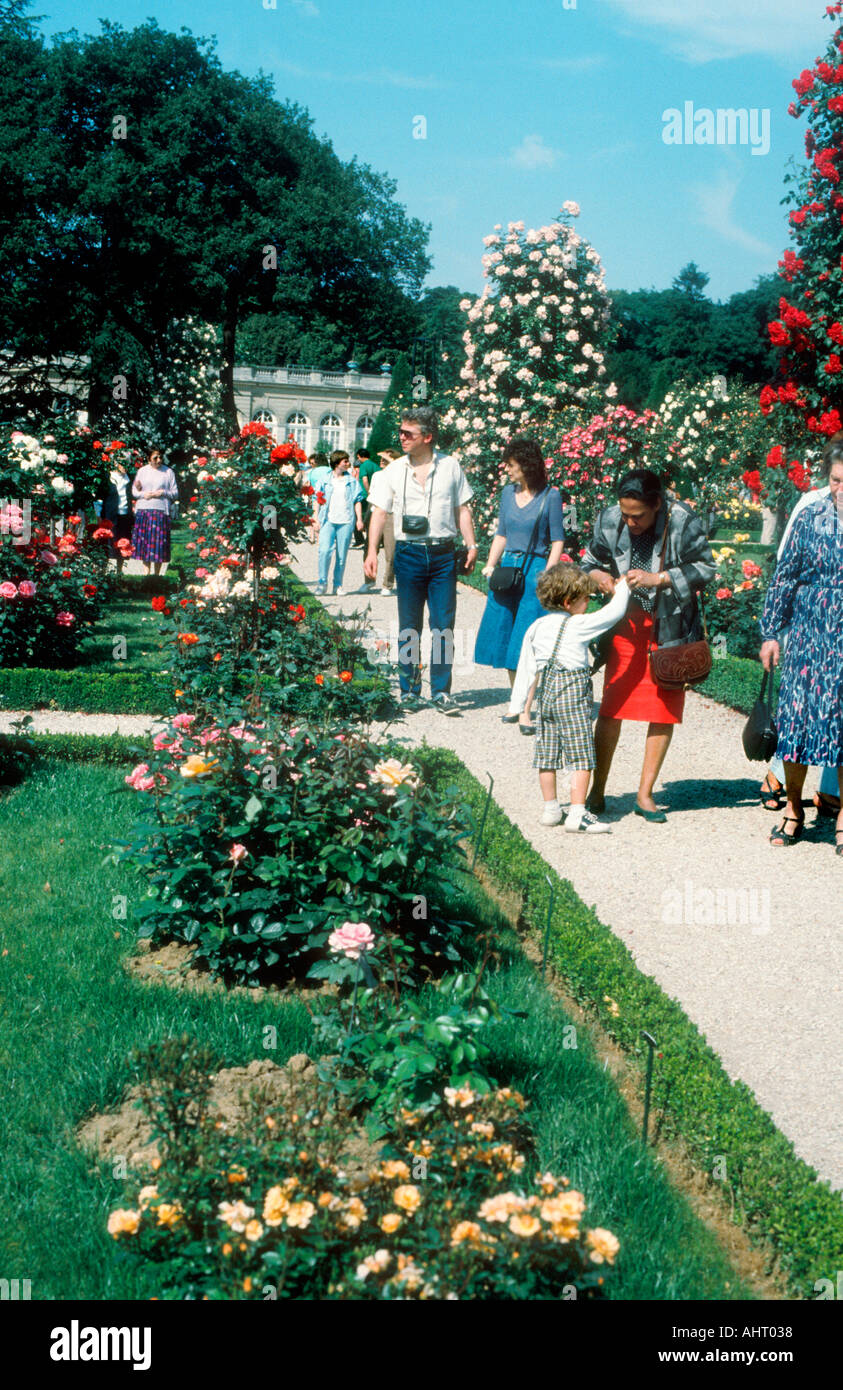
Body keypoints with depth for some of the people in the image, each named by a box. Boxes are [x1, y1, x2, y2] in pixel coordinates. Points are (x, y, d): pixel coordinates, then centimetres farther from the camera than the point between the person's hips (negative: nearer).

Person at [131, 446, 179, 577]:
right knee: (144, 541, 2)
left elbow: (175, 493, 5)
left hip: (161, 512, -2)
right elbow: (134, 491, 11)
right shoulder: (142, 471, 10)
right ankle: (147, 571, 11)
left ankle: (156, 573, 2)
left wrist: (163, 492, -11)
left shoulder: (168, 472, 5)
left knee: (159, 541, -5)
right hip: (143, 510, 2)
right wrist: (143, 494, -8)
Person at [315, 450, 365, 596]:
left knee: (342, 554, 1)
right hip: (328, 520, -1)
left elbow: (357, 501, 12)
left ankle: (338, 584, 10)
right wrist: (316, 519, 4)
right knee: (325, 550, -14)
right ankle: (322, 581, -2)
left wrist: (359, 519, 3)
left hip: (346, 521, 1)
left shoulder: (352, 481, 11)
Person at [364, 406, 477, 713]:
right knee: (409, 627, 4)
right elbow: (380, 512, 5)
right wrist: (372, 551, -6)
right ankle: (409, 691, 13)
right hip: (409, 553, 0)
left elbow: (462, 509, 12)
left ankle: (441, 691, 4)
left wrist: (471, 545, 3)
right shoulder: (393, 471, 6)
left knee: (443, 625, -2)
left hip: (443, 553, 0)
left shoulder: (450, 466, 6)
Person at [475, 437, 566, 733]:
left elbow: (558, 540, -5)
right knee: (505, 638, 8)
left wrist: (547, 573, -15)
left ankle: (525, 711, -7)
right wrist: (490, 565, 6)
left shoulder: (550, 496, -6)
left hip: (535, 570, -6)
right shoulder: (508, 493, 11)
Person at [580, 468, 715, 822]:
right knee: (610, 709, 0)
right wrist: (598, 576, -14)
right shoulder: (609, 520, -7)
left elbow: (705, 567, -11)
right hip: (627, 624, 1)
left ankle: (645, 794, 13)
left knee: (663, 711, 2)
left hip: (670, 627, -1)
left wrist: (658, 578, -22)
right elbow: (590, 561, 9)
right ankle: (597, 790, 12)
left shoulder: (682, 522, -16)